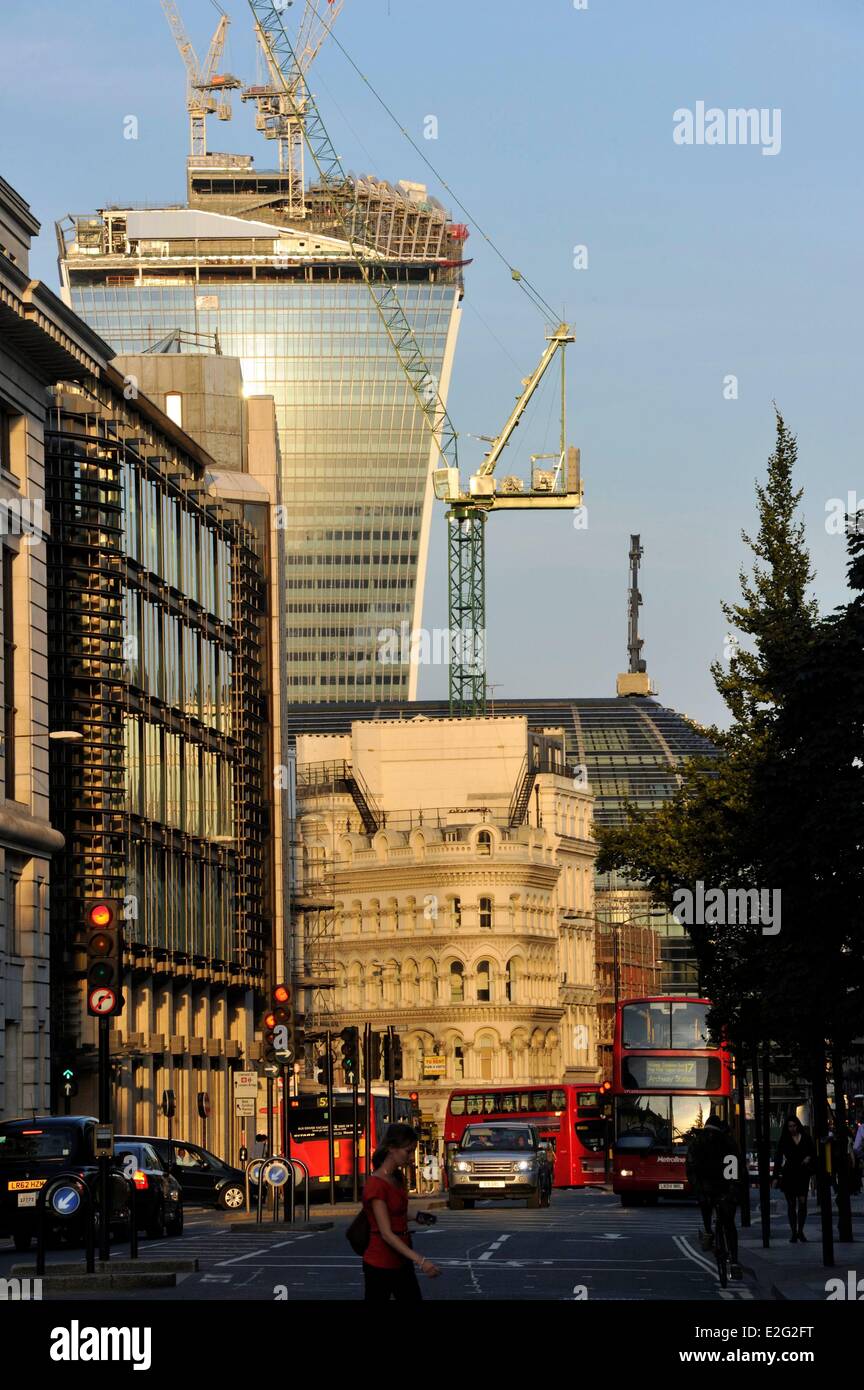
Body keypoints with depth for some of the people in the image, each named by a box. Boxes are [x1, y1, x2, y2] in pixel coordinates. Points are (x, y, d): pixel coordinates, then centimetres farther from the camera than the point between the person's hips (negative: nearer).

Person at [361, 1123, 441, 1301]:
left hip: (401, 1263, 8)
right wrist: (420, 1260, -29)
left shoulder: (398, 1178, 8)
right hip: (380, 1265, -8)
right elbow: (386, 1234, -24)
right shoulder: (376, 1185, -19)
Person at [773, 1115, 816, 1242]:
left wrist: (809, 1158, -6)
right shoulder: (784, 1140, 1)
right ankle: (794, 1233, 8)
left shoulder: (805, 1138, 5)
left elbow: (814, 1152, 17)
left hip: (802, 1174, 1)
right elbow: (778, 1158, -1)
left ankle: (800, 1231, 7)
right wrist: (776, 1177, -8)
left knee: (802, 1202, -6)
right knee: (791, 1204, 3)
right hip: (788, 1174, -1)